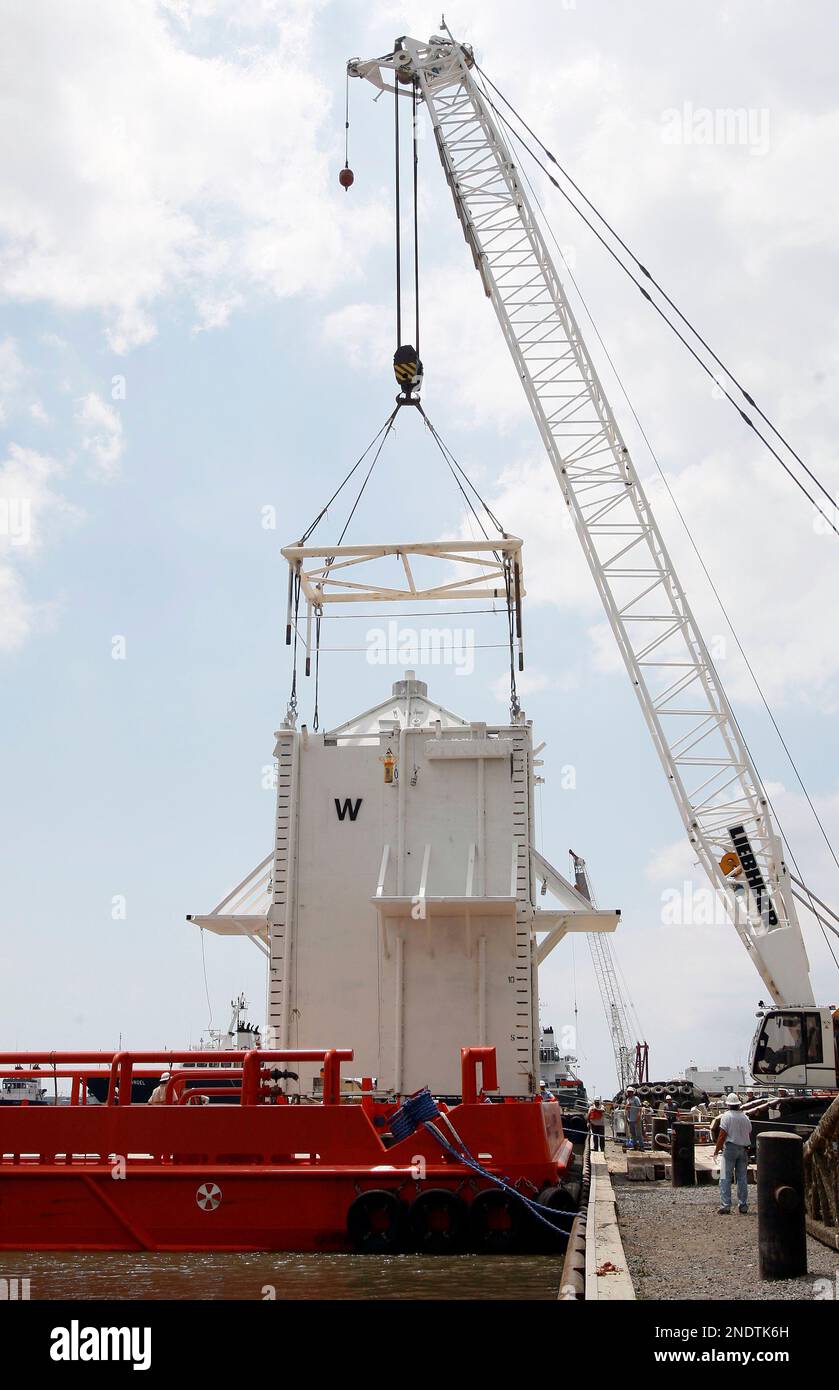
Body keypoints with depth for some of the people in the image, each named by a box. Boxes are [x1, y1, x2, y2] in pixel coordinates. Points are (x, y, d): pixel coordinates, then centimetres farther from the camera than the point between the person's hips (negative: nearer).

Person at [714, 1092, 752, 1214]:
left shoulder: (726, 1116, -9)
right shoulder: (745, 1117, 7)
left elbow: (722, 1135, -12)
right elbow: (749, 1135, 12)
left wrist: (716, 1151, -5)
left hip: (730, 1148, -5)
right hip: (743, 1149, 5)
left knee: (725, 1178, -4)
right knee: (742, 1178, 10)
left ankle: (725, 1206, -10)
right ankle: (743, 1206, 12)